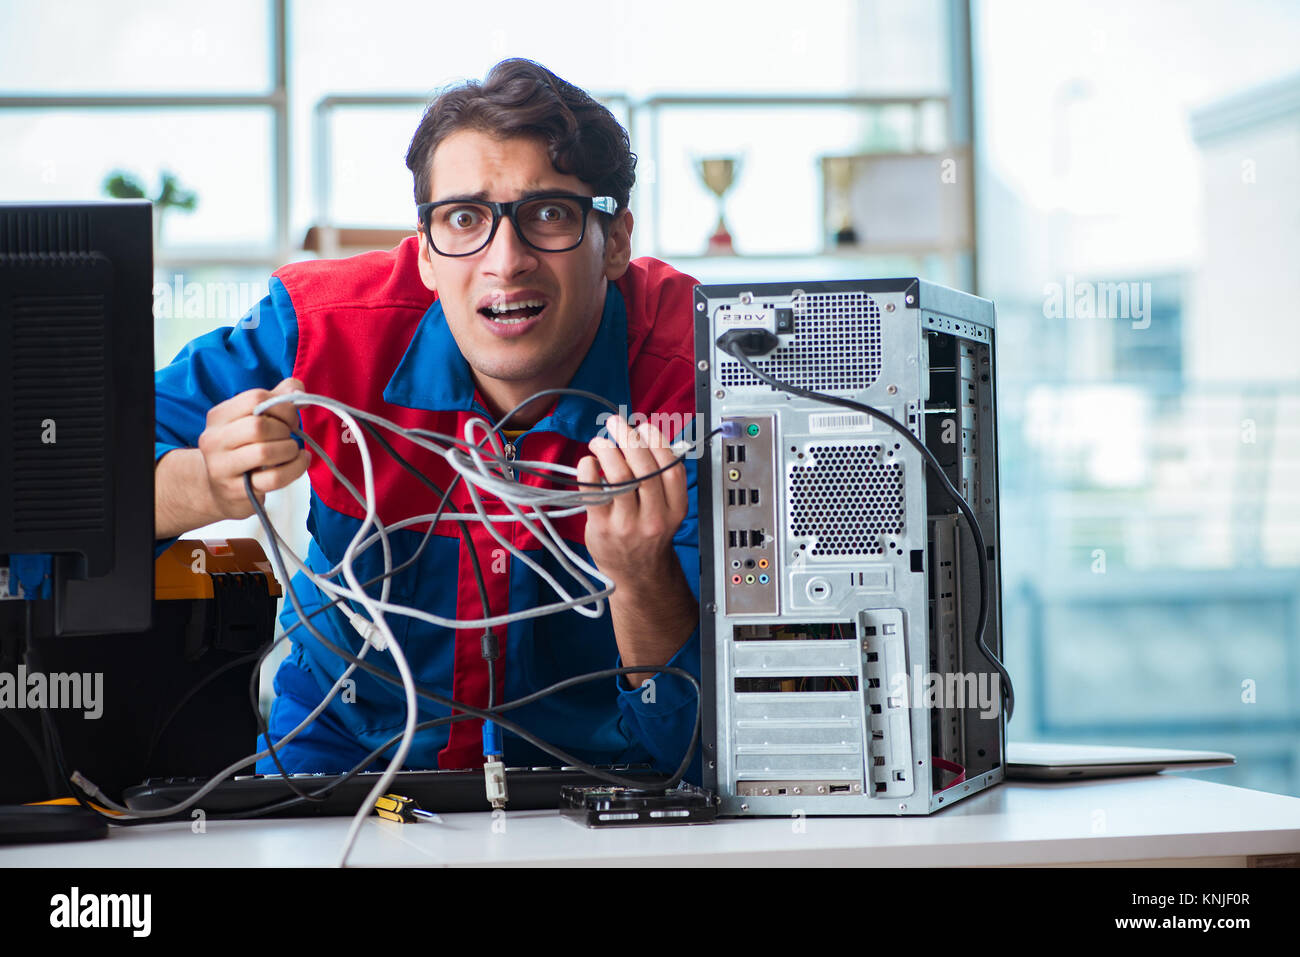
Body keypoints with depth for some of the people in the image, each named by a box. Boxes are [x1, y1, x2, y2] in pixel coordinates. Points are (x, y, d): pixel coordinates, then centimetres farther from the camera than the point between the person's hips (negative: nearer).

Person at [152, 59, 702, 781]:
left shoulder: (697, 382, -21)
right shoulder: (323, 331, -16)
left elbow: (695, 742, -22)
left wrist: (641, 579, -42)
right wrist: (209, 489, -31)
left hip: (594, 781, -1)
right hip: (343, 747, 1)